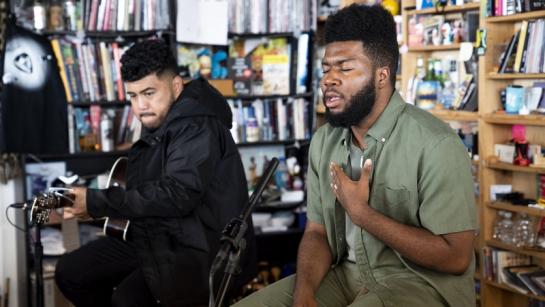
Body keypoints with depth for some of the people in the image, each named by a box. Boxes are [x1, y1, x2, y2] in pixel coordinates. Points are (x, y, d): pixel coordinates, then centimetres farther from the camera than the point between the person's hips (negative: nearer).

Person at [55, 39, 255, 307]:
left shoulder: (196, 127, -19)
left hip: (205, 252, -10)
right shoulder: (157, 124, 11)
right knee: (70, 273, 8)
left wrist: (97, 203, -26)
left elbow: (177, 195, -30)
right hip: (157, 237, 10)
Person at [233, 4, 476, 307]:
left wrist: (361, 212, -19)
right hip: (346, 274, 6)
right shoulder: (323, 141, 5)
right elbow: (317, 231, 6)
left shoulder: (435, 145, -18)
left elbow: (455, 257, -19)